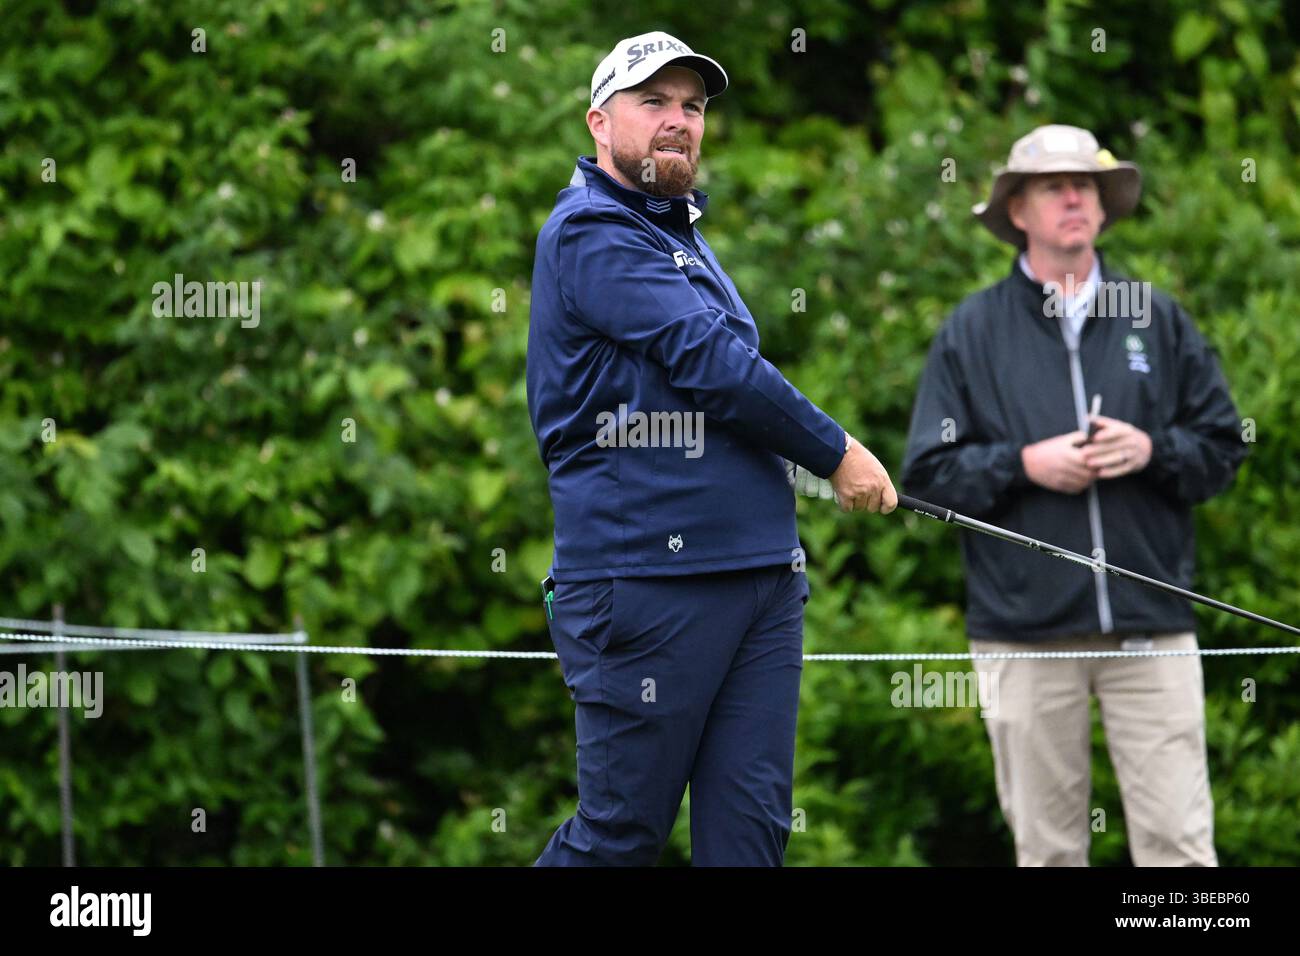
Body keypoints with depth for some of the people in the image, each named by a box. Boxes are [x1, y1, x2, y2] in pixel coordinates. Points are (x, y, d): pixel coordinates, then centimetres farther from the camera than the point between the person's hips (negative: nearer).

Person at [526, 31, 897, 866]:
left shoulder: (683, 235, 22)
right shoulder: (591, 232, -7)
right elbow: (714, 363, -14)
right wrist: (836, 452, -4)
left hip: (761, 573, 9)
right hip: (646, 575, -9)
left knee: (751, 829, 2)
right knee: (621, 835, -5)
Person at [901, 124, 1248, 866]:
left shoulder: (1159, 320, 11)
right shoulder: (972, 332, 7)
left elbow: (1223, 448, 11)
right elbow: (928, 472, 3)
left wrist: (1154, 450, -8)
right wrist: (1025, 465, -10)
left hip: (1151, 624, 1)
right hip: (1023, 629, -1)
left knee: (1179, 840, -5)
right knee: (1047, 845, 3)